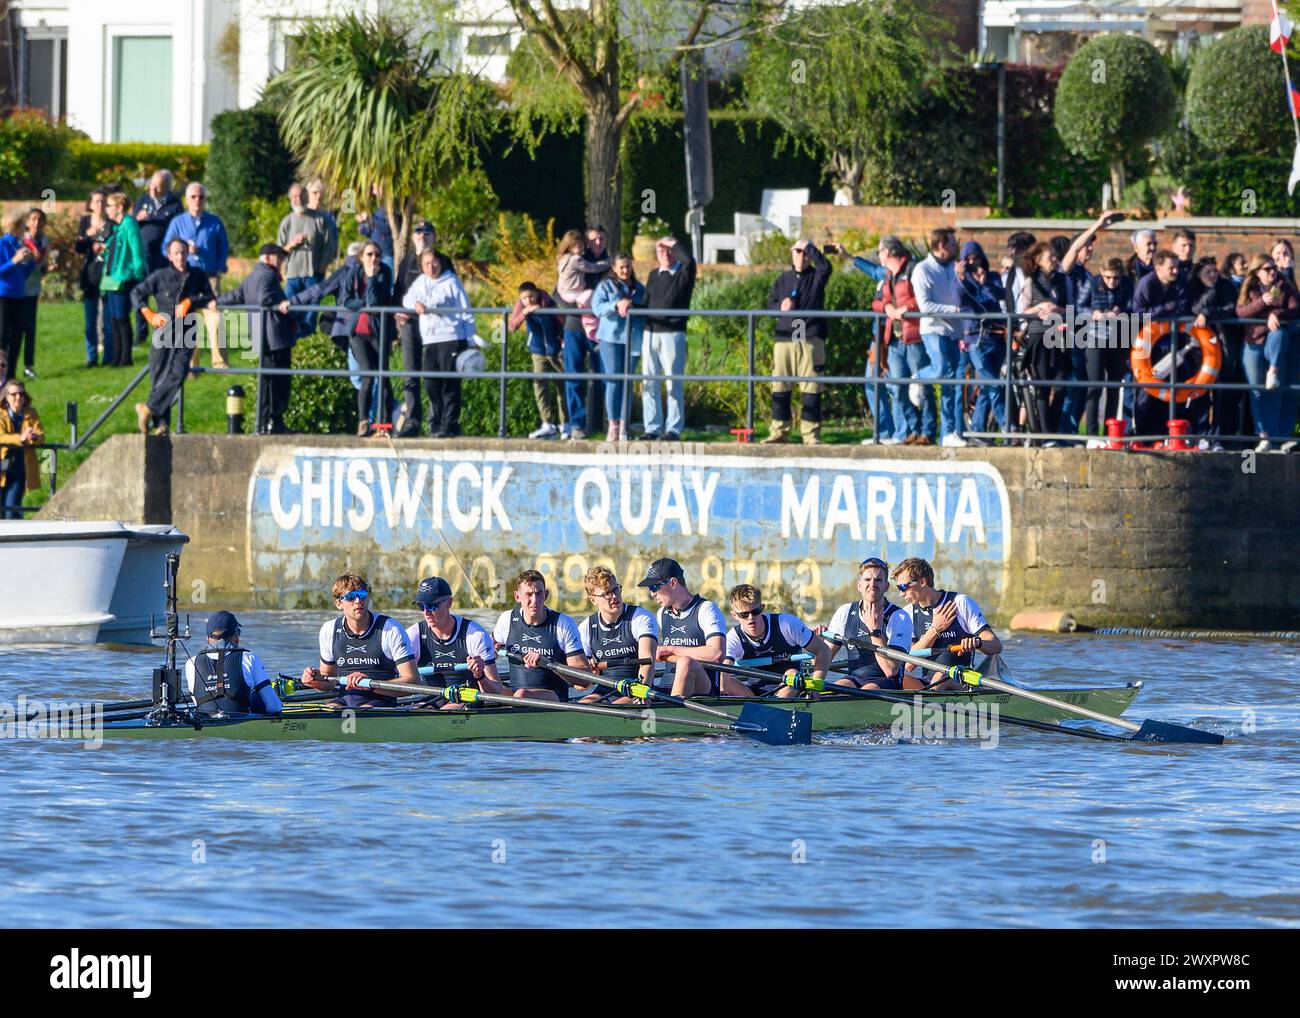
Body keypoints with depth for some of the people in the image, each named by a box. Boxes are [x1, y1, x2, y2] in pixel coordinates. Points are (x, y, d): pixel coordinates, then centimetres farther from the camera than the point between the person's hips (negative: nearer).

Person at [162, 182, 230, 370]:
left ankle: (219, 361, -13)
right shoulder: (178, 223, 9)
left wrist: (219, 269, -1)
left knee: (215, 318, -13)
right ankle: (190, 363, 4)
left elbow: (224, 248, 13)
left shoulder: (215, 222, 9)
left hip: (210, 277, -1)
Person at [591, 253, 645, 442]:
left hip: (633, 340, 3)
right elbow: (597, 307, -9)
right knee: (613, 381, -6)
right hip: (611, 338, -3)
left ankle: (623, 426, 4)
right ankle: (612, 425, -4)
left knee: (627, 382, 2)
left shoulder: (639, 288, 16)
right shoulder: (605, 286, 4)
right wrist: (617, 305, -21)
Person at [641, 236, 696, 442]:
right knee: (649, 383, 3)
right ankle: (652, 428, 7)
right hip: (650, 333, 5)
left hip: (673, 334, -5)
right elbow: (646, 302, 20)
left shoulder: (684, 273, 2)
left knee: (673, 383, -5)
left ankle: (673, 429, -2)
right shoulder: (654, 275, 19)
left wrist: (672, 243, -5)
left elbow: (688, 259, -19)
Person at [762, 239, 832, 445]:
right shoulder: (783, 280, 16)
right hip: (784, 338, 3)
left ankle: (810, 433, -2)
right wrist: (780, 307, -4)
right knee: (780, 387, 3)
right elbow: (770, 303, 17)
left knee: (811, 389, -5)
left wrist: (809, 247, -7)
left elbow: (825, 266, -15)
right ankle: (779, 431, 9)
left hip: (811, 339, -3)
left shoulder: (816, 277, 6)